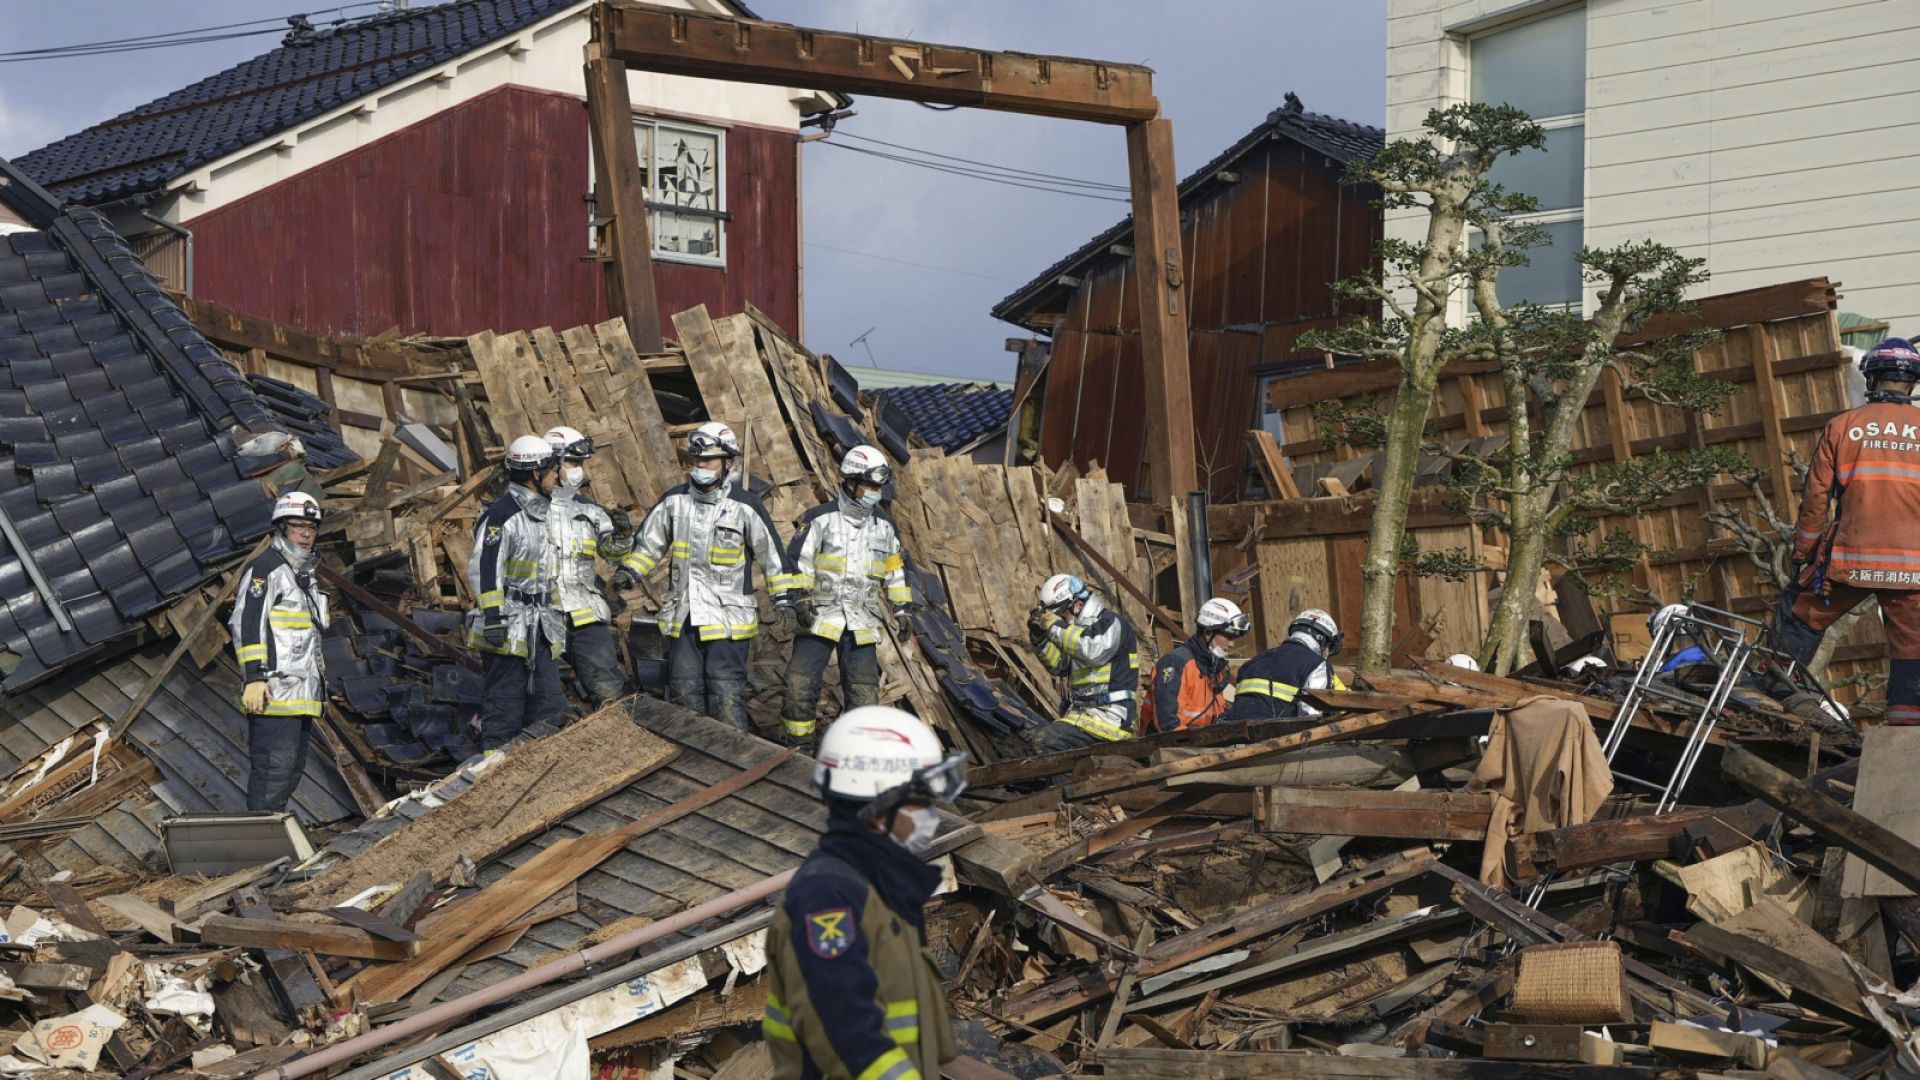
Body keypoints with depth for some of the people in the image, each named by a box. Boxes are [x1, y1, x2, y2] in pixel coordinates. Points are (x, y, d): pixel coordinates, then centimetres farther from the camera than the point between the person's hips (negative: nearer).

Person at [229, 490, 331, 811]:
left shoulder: (304, 575, 25)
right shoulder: (266, 568, -5)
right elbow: (246, 623, -15)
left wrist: (317, 683, 28)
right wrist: (254, 677, -23)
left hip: (302, 695, 10)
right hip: (274, 693, -10)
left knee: (293, 768, 11)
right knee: (273, 769, -13)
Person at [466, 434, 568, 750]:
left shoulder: (542, 514, 17)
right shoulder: (501, 515, -13)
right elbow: (483, 570, -19)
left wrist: (553, 616, 27)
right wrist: (493, 617, -24)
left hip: (541, 626, 9)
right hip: (509, 627, -9)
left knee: (548, 704, 8)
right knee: (506, 700, -4)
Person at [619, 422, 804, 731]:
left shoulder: (745, 506, -5)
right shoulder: (674, 500, 6)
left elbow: (774, 554, 0)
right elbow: (648, 543, 19)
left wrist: (784, 601, -4)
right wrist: (628, 572, 4)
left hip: (728, 620, -5)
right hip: (682, 616, 5)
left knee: (727, 696, -8)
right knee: (684, 694, 10)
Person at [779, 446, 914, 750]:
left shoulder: (883, 526, 10)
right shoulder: (820, 519, -5)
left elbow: (895, 570, 19)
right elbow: (797, 561, -6)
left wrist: (903, 609, 15)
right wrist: (802, 600, -14)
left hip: (862, 620, 4)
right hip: (820, 614, -3)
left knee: (863, 689, 4)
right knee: (802, 682, -7)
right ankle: (798, 744, 4)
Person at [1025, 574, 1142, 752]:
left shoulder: (1110, 622, -5)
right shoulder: (1080, 628, 22)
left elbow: (1092, 650, -25)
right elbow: (1058, 665, 23)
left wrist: (1057, 627, -16)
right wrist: (1039, 635, 10)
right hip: (1084, 711, 10)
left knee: (1045, 741, -26)